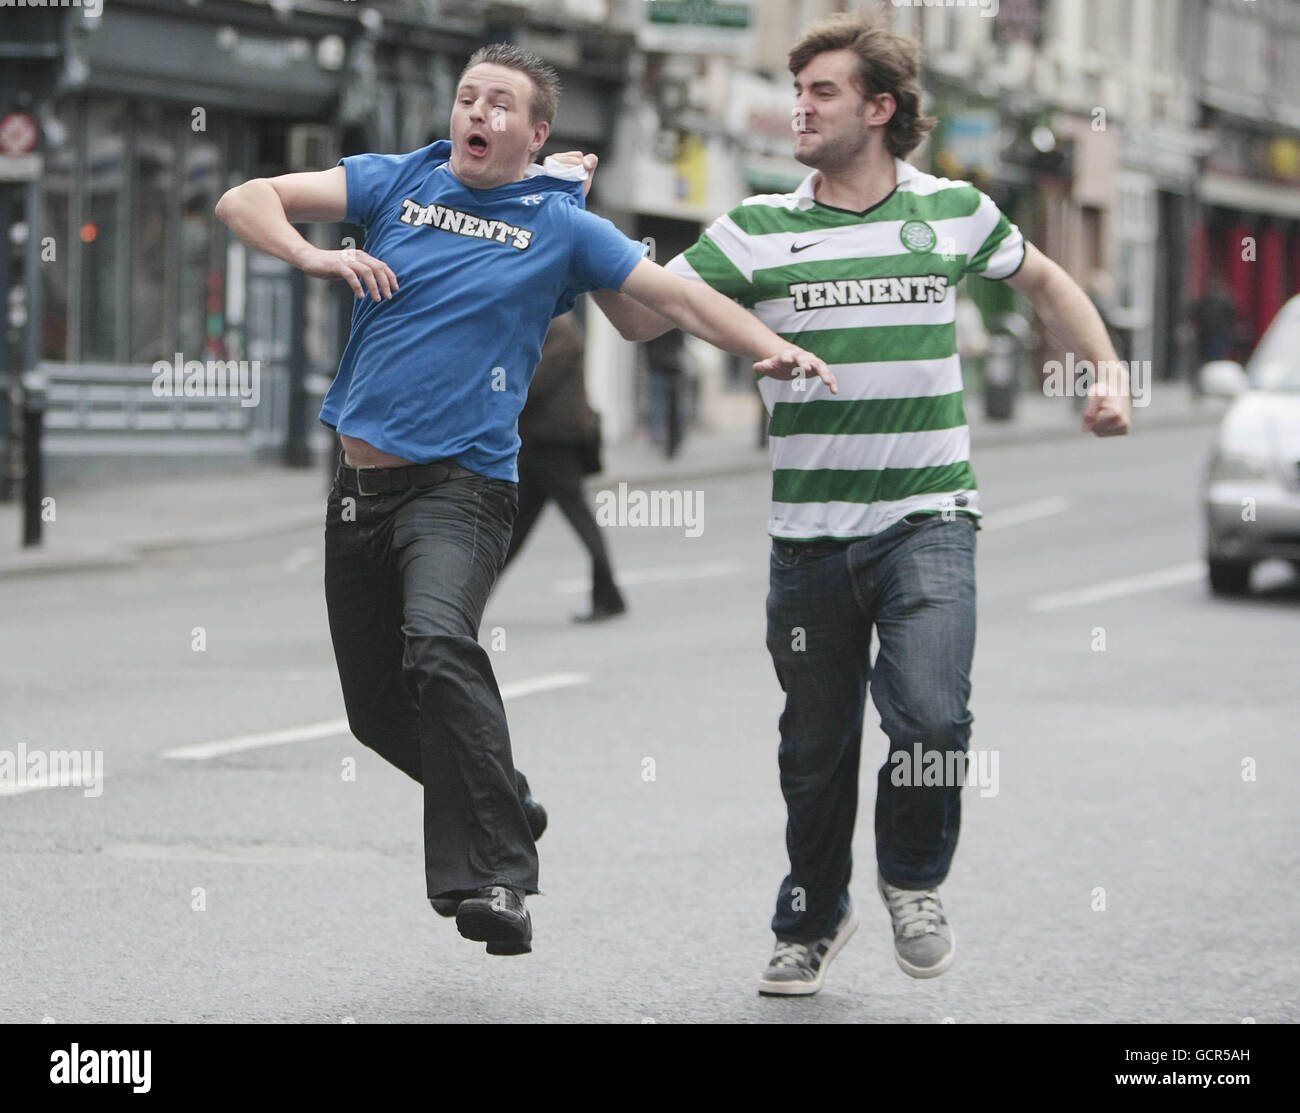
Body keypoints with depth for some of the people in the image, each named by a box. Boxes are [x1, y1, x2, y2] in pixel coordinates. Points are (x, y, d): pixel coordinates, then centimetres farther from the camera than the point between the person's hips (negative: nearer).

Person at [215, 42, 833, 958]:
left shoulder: (560, 227, 4)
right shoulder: (397, 182, 9)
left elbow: (677, 297, 3)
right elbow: (245, 200, 6)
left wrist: (772, 349, -11)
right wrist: (314, 257, -12)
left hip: (461, 481, -4)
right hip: (359, 478, 4)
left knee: (438, 644, -31)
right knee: (374, 706, 8)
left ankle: (496, 878, -31)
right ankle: (505, 805, 35)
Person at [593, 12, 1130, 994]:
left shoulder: (953, 212, 4)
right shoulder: (757, 230, 2)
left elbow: (1043, 280, 22)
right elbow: (642, 315, 0)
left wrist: (1109, 374, 10)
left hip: (928, 519, -1)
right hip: (811, 535, 1)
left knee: (930, 712, -20)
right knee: (816, 748, 9)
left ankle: (913, 879, 8)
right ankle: (813, 921, 33)